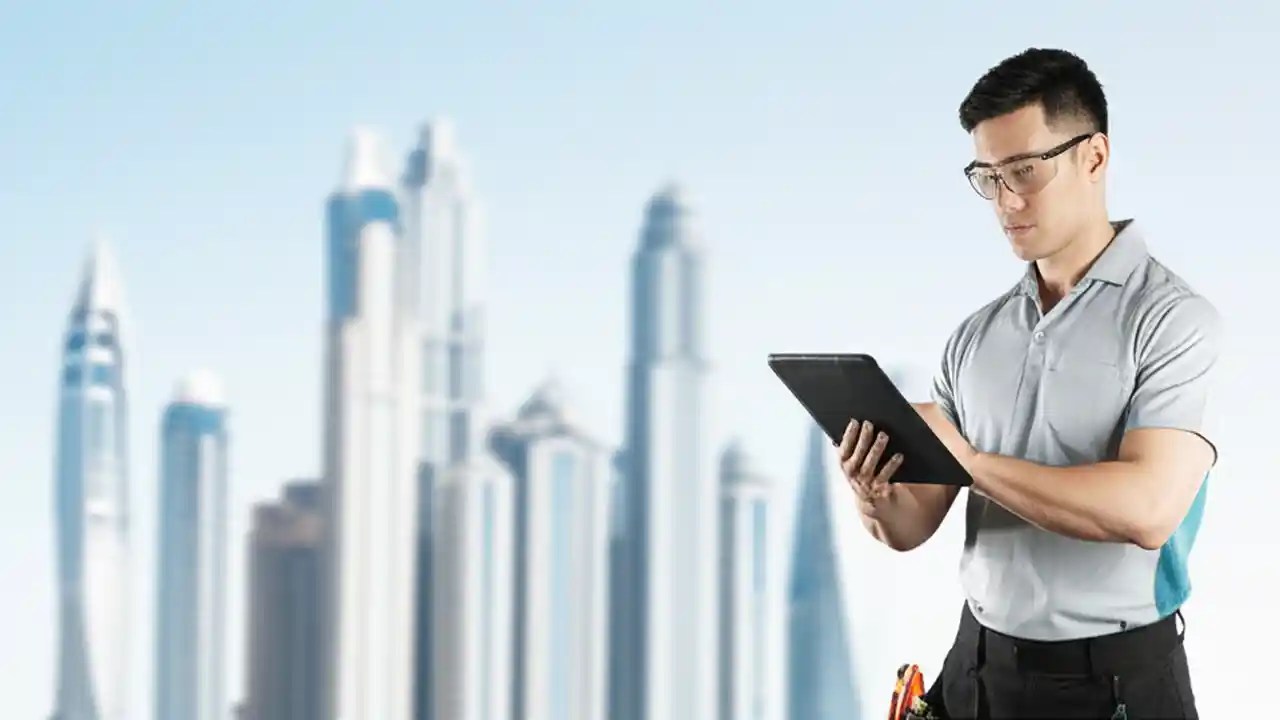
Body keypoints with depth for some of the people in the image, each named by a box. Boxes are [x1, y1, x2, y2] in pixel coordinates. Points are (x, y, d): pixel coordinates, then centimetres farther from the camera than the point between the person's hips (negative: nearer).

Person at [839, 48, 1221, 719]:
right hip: (978, 666, 6)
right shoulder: (976, 336, 7)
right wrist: (878, 498, -16)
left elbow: (1147, 508, -25)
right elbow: (914, 525, 7)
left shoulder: (1172, 320, -12)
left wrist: (970, 460, -19)